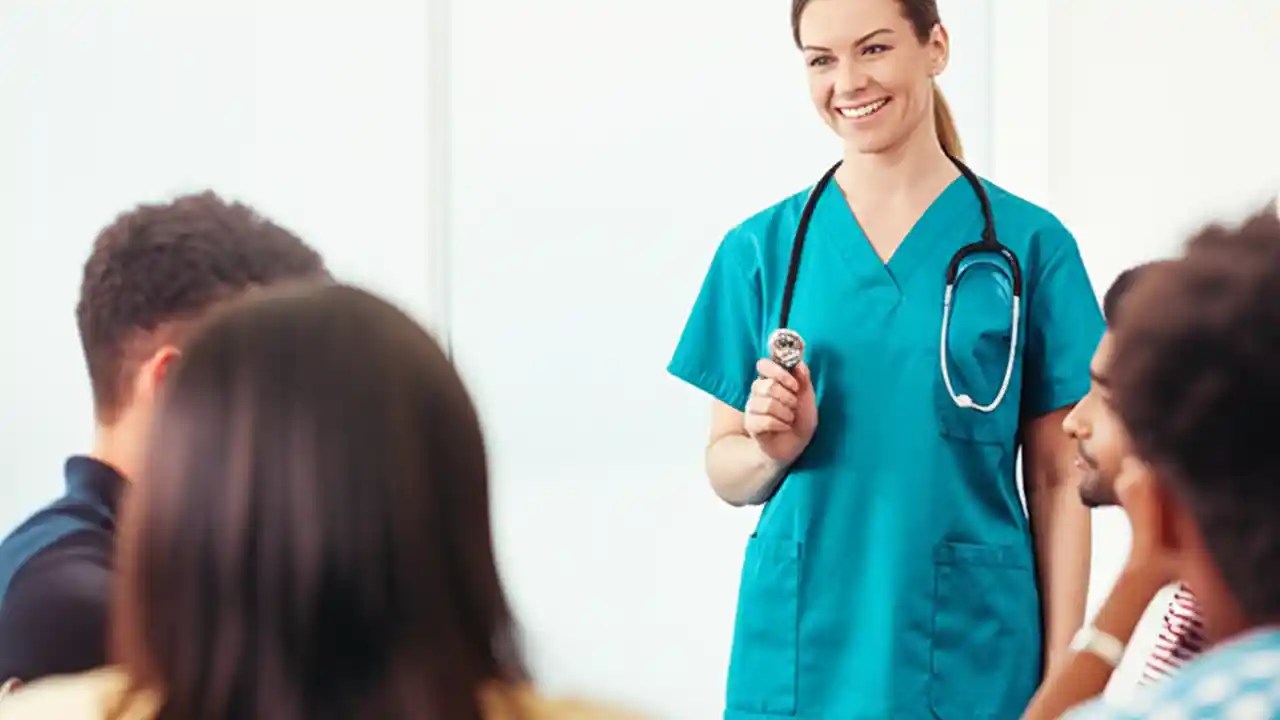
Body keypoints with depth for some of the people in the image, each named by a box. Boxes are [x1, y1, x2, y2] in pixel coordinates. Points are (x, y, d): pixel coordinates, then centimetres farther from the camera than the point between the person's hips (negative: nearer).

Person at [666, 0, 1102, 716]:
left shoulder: (1029, 244, -2)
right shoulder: (761, 248, 3)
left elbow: (1059, 482, -1)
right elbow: (726, 470, 8)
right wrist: (775, 448, -13)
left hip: (969, 662, -1)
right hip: (798, 657, 2)